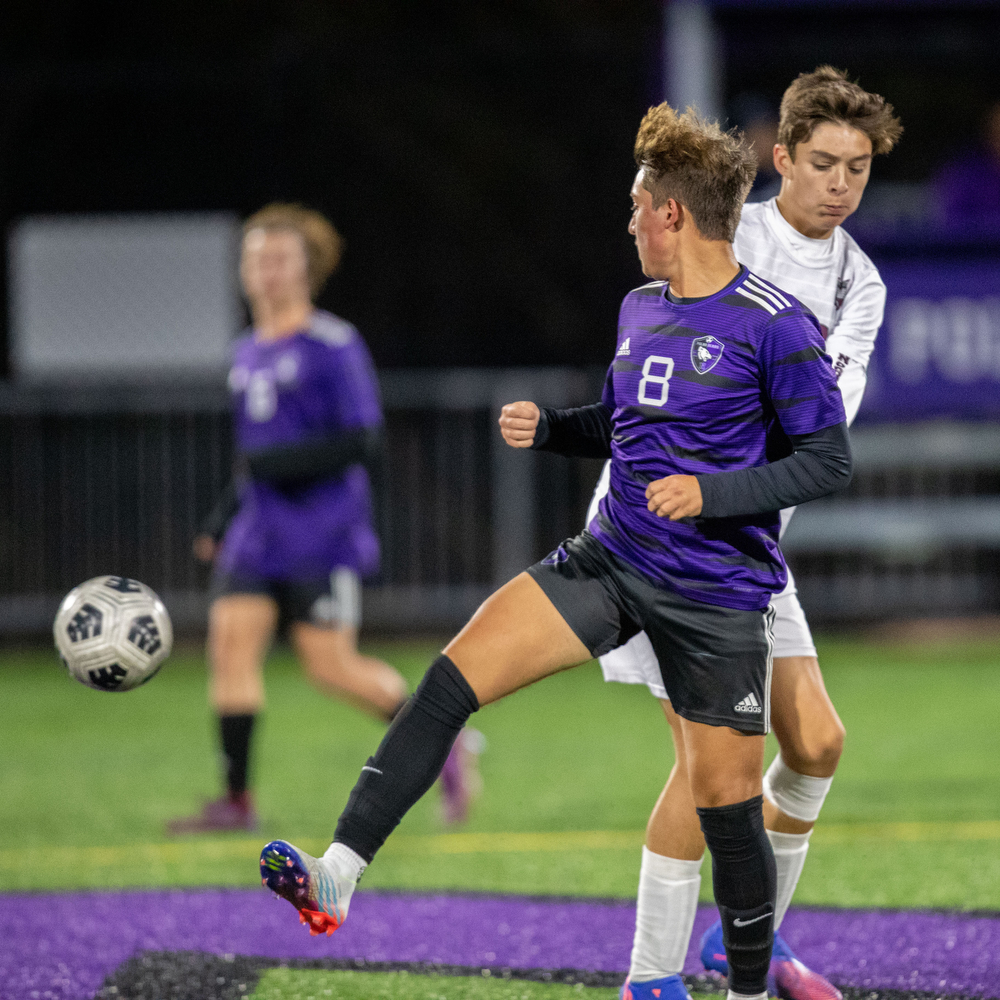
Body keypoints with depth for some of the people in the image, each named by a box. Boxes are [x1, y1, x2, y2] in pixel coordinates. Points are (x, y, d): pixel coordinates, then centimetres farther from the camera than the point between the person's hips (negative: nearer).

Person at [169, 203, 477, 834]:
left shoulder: (335, 348, -7)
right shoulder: (247, 356, 16)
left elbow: (365, 442, -13)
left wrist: (282, 463, -23)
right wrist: (225, 519, 18)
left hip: (324, 538, -7)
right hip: (257, 534, 7)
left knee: (331, 667, -8)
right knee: (231, 638, -9)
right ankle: (237, 800, -8)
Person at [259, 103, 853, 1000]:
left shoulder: (773, 325, -13)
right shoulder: (639, 308, 10)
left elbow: (829, 461, -12)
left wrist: (710, 493, -22)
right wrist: (546, 427, 5)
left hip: (719, 597, -6)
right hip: (612, 559, 6)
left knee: (726, 806, -1)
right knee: (452, 678, -12)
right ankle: (337, 876, -18)